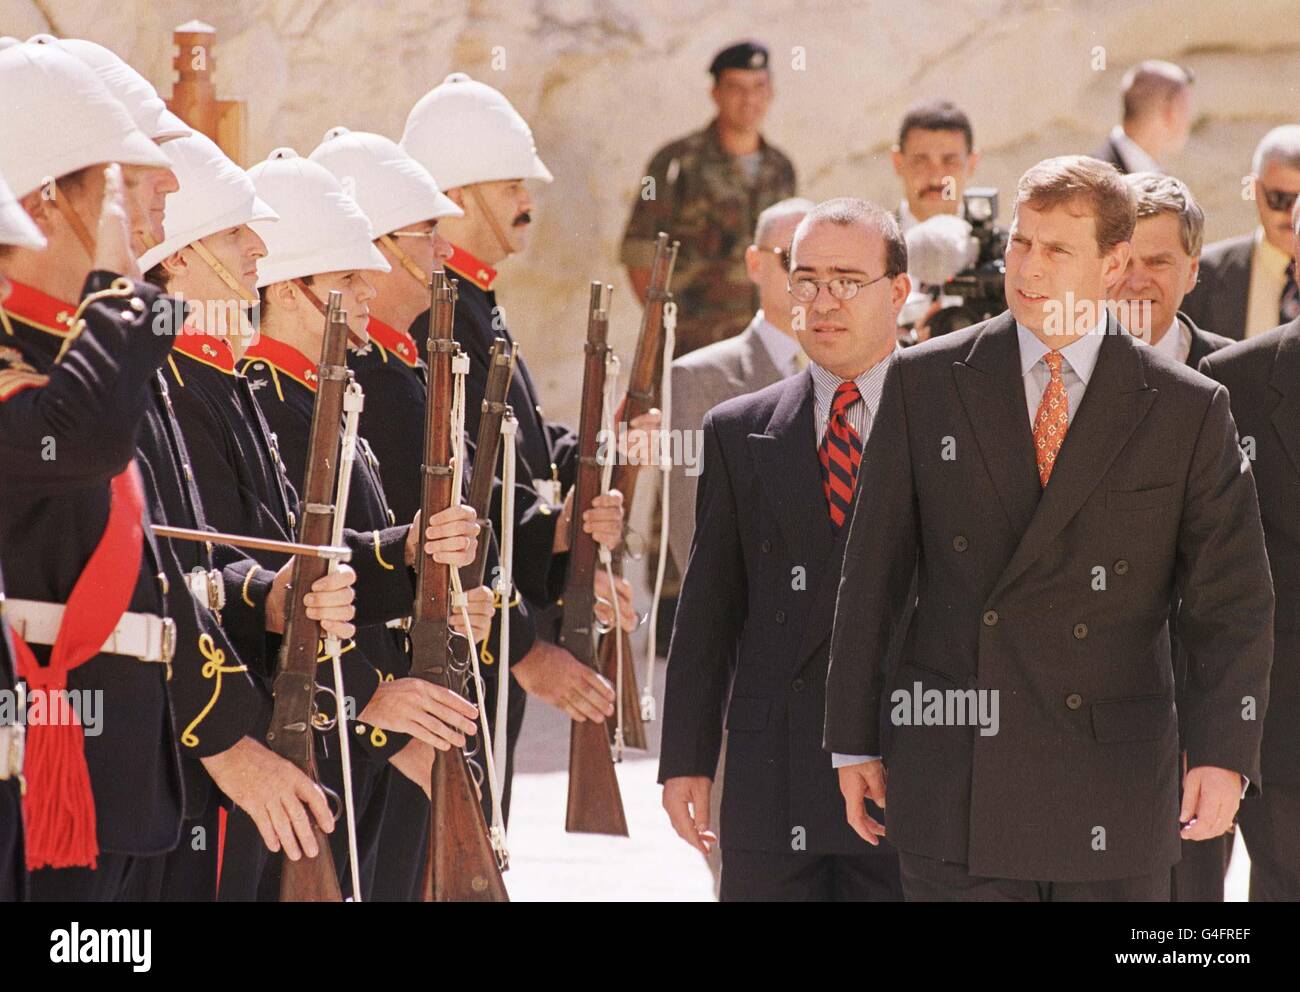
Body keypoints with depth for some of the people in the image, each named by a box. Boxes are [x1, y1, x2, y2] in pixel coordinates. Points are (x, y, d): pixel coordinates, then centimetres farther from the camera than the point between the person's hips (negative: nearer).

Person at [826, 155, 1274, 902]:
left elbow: (1234, 604, 0)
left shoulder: (1187, 411, 1)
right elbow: (873, 570, 7)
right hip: (956, 782, 0)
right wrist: (854, 742, 4)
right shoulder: (925, 384, 5)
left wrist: (1223, 754, -13)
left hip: (1113, 798, 0)